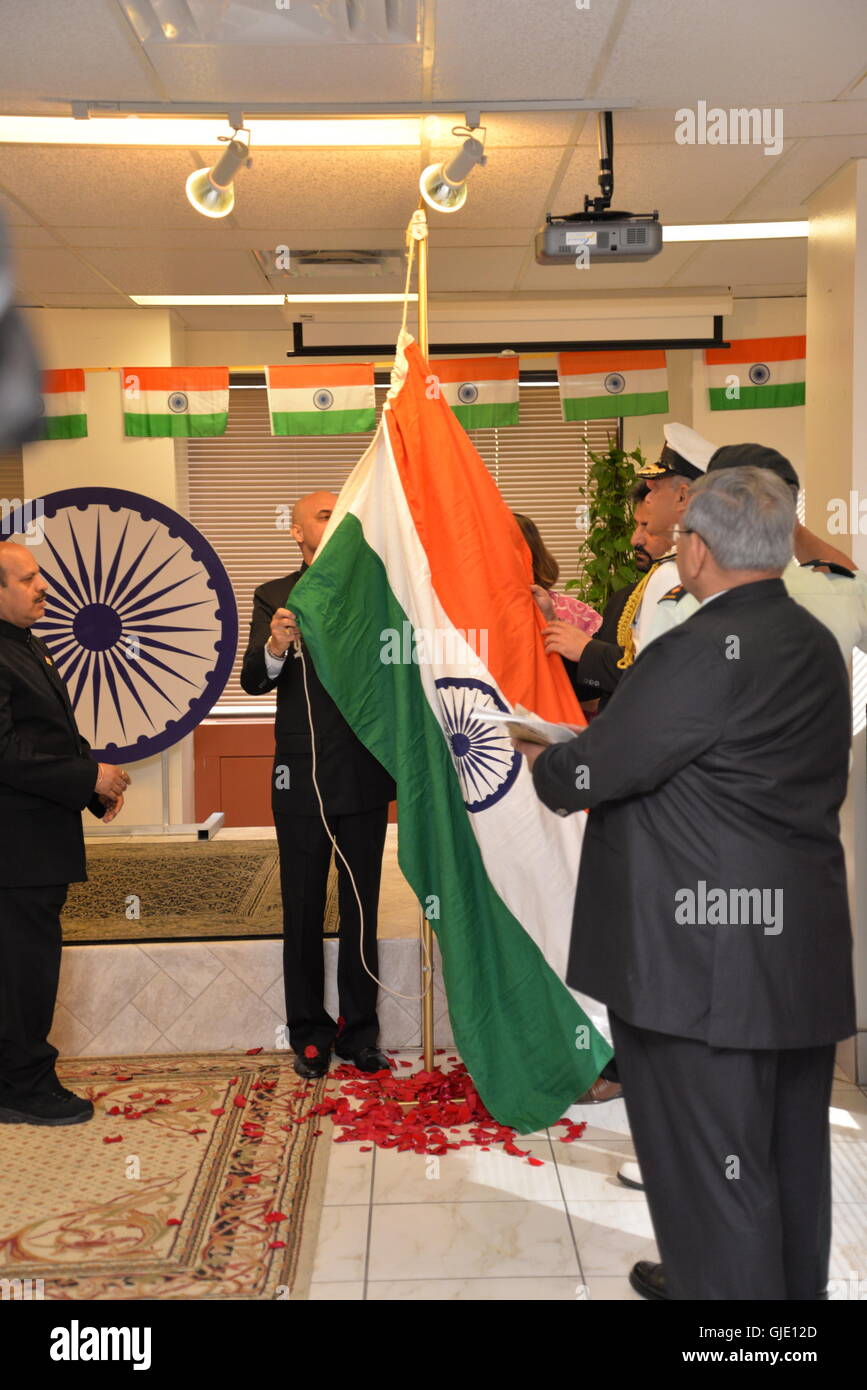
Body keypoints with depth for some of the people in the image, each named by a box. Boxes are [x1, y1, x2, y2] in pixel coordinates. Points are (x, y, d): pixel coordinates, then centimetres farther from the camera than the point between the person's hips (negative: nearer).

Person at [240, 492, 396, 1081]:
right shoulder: (274, 597, 2)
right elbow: (253, 681, -10)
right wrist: (275, 648, -29)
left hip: (364, 777, 1)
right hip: (302, 779, -1)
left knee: (362, 911, 10)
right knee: (303, 913, 7)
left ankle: (359, 1031, 22)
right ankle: (310, 1033, 21)